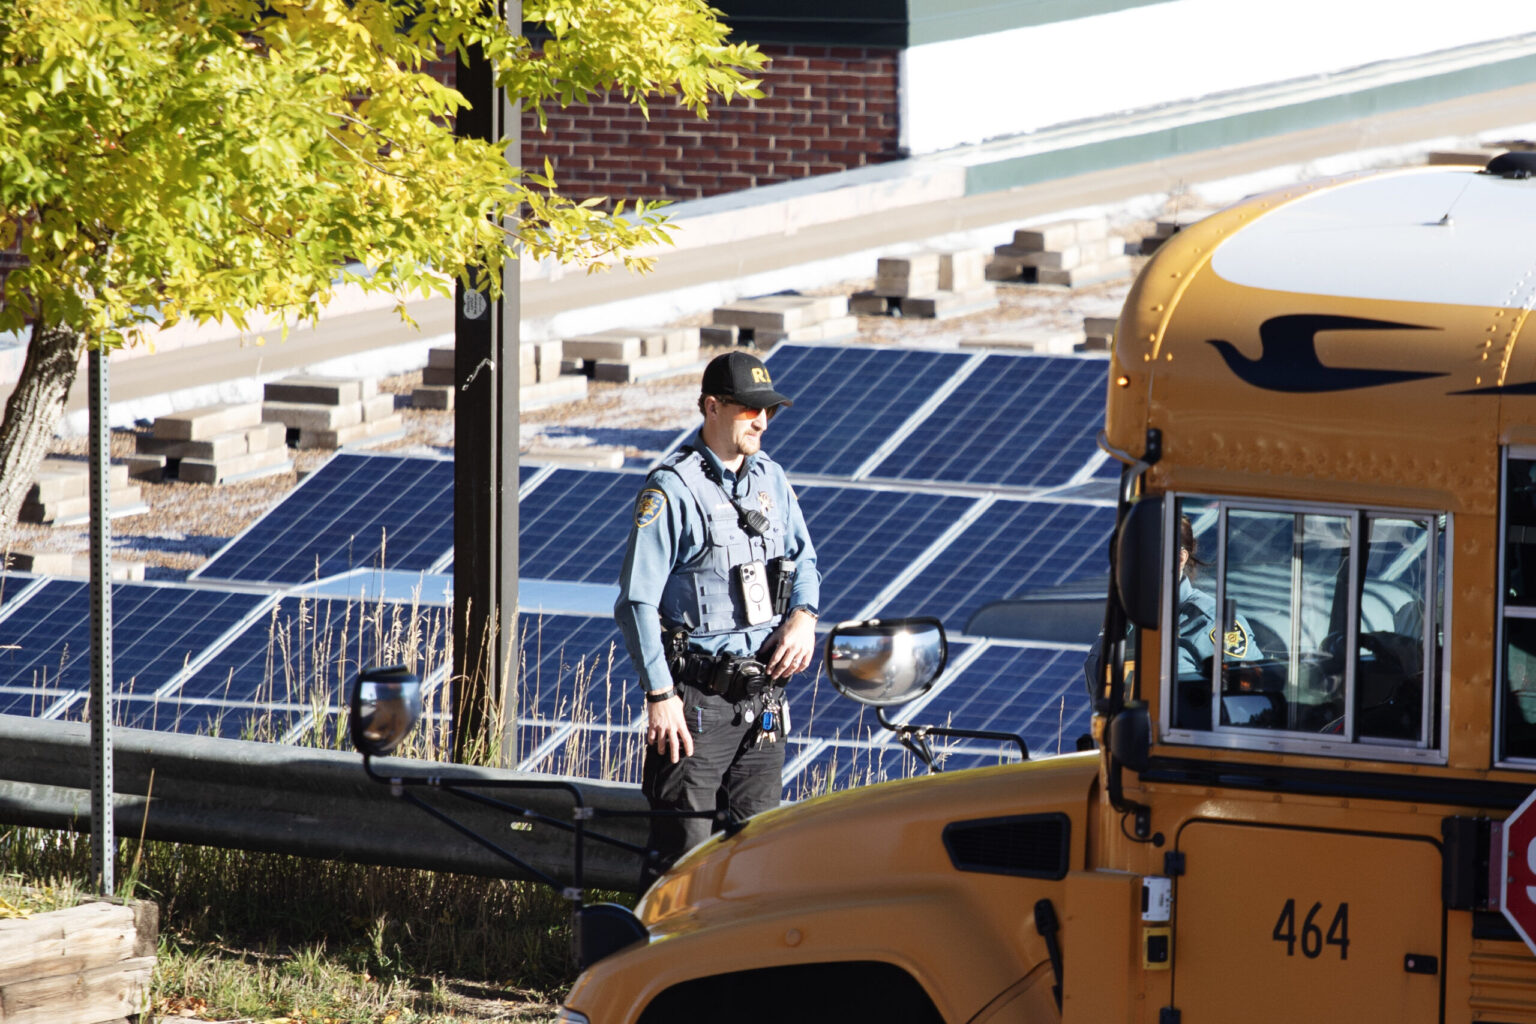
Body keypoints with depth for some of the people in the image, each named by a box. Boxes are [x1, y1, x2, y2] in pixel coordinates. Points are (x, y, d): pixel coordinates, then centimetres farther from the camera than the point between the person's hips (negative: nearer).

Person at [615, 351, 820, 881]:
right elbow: (637, 600, -12)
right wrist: (660, 696, -16)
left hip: (763, 696, 6)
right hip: (696, 701, -6)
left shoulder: (770, 478, 11)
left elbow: (803, 559, 24)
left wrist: (804, 616, 1)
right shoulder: (672, 488, -10)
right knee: (683, 852, -6)